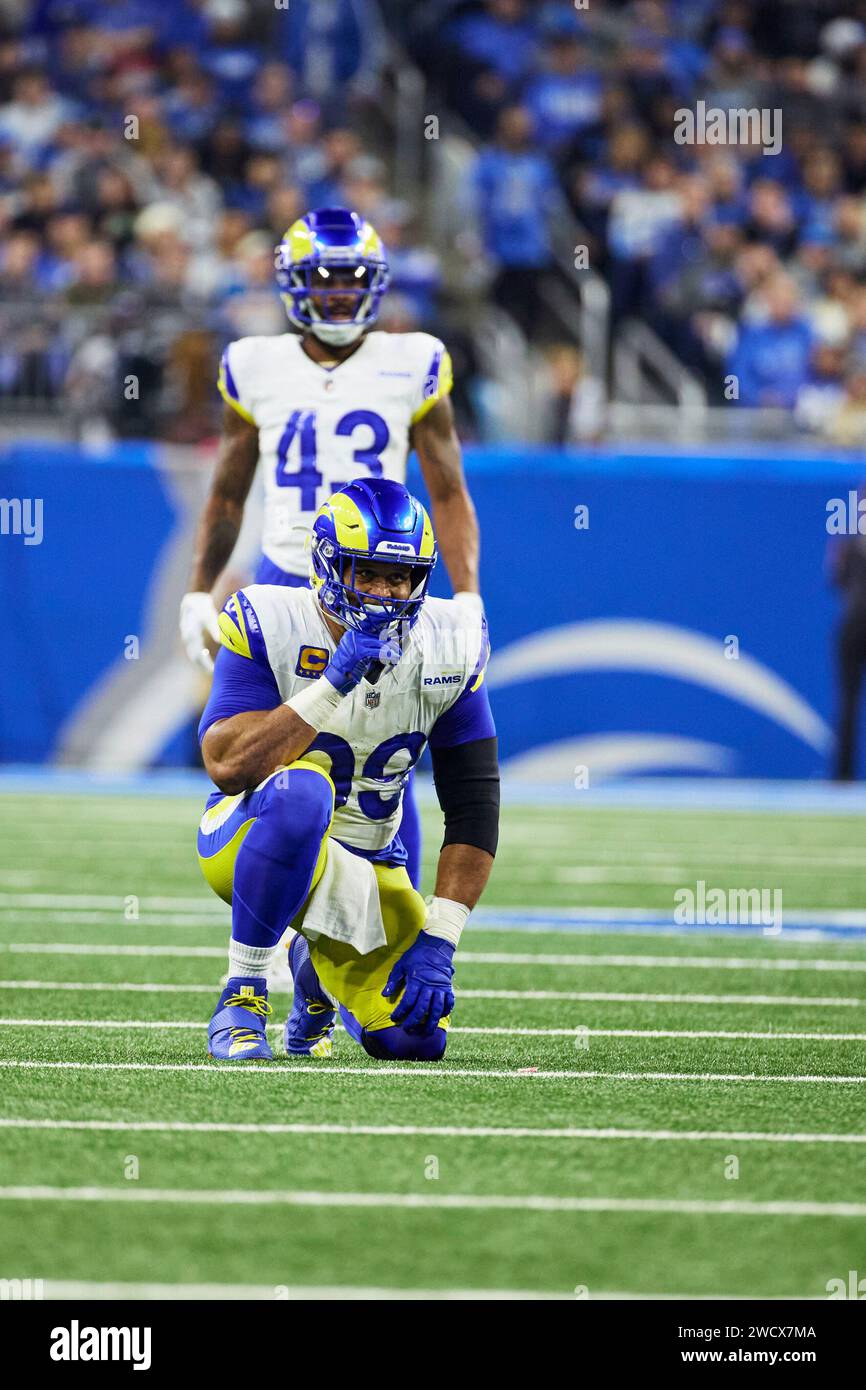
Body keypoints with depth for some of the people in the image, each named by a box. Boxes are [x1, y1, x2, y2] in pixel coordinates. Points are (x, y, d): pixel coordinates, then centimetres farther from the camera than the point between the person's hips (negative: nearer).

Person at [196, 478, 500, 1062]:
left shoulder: (448, 649, -9)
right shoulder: (269, 626, -18)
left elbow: (475, 806, -7)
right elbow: (229, 767, -29)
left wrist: (438, 942, -15)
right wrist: (334, 683, -35)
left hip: (366, 866, 5)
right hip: (250, 839, -5)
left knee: (416, 1037, -12)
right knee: (302, 788, -39)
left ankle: (319, 968, 25)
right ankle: (241, 999, -24)